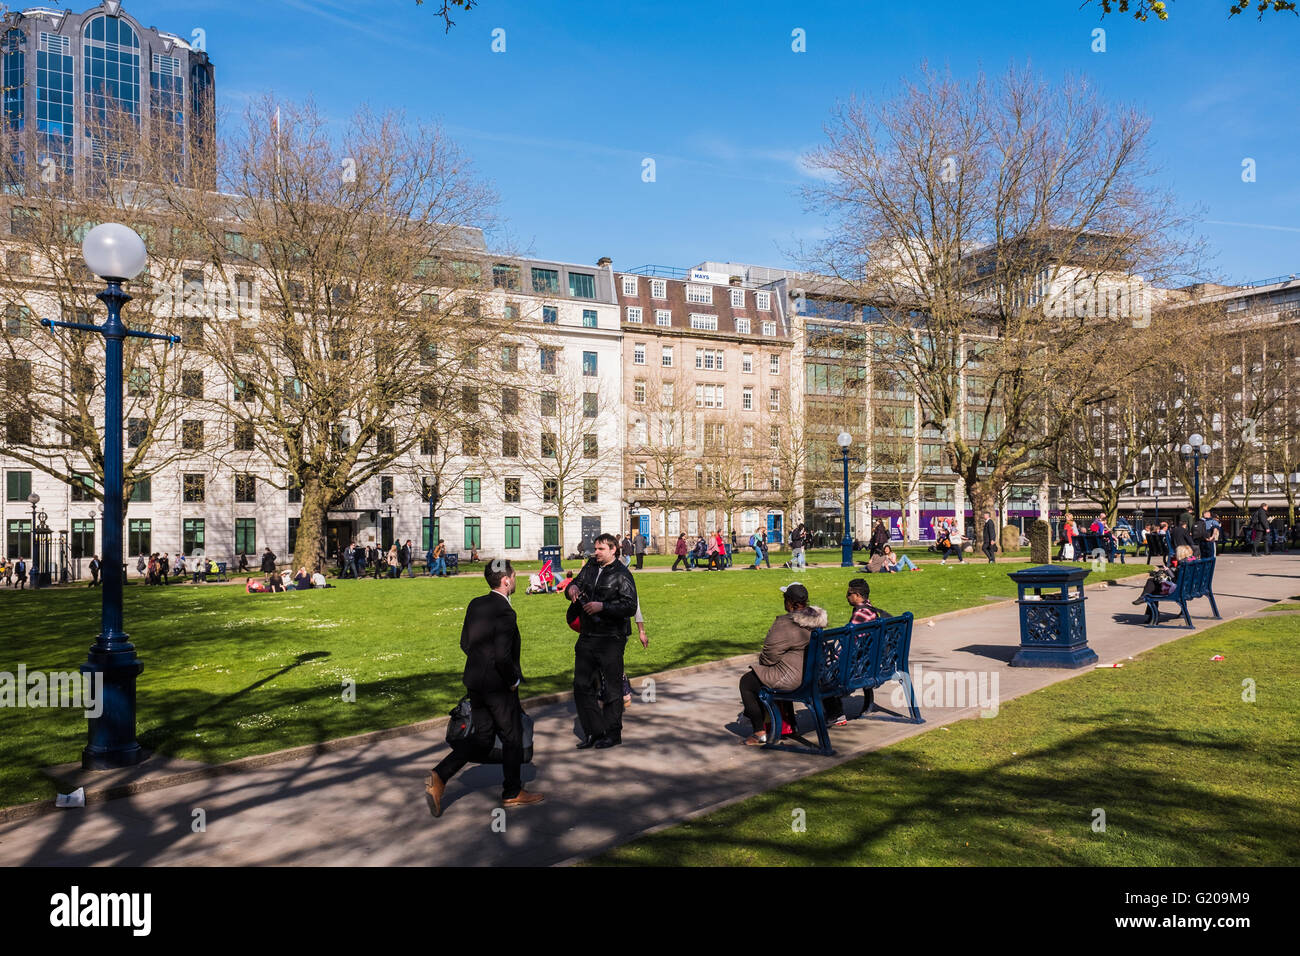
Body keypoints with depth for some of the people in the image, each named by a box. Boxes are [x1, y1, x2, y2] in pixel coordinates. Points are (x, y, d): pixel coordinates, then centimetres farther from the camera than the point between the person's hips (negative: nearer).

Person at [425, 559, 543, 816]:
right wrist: (513, 681, -10)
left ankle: (439, 777, 4)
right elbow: (503, 656, -26)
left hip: (475, 681, 8)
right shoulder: (505, 612, -21)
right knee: (512, 737, 11)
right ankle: (512, 793, 24)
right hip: (498, 686, -8)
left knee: (482, 738, 16)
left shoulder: (475, 604, 4)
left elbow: (465, 643, 12)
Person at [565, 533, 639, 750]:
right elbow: (576, 584, 21)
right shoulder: (590, 567, 11)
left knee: (612, 687, 3)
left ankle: (613, 733, 16)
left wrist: (602, 607, -21)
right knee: (582, 685, 8)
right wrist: (571, 588, -3)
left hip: (611, 639, -6)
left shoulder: (622, 574, -8)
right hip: (587, 637, 6)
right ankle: (594, 731, 19)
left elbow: (630, 607, -14)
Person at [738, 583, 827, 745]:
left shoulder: (785, 624, -26)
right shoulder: (816, 618, 2)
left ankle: (759, 732, 13)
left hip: (792, 679, -9)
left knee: (746, 682, 10)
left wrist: (761, 658, 4)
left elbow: (771, 655, -20)